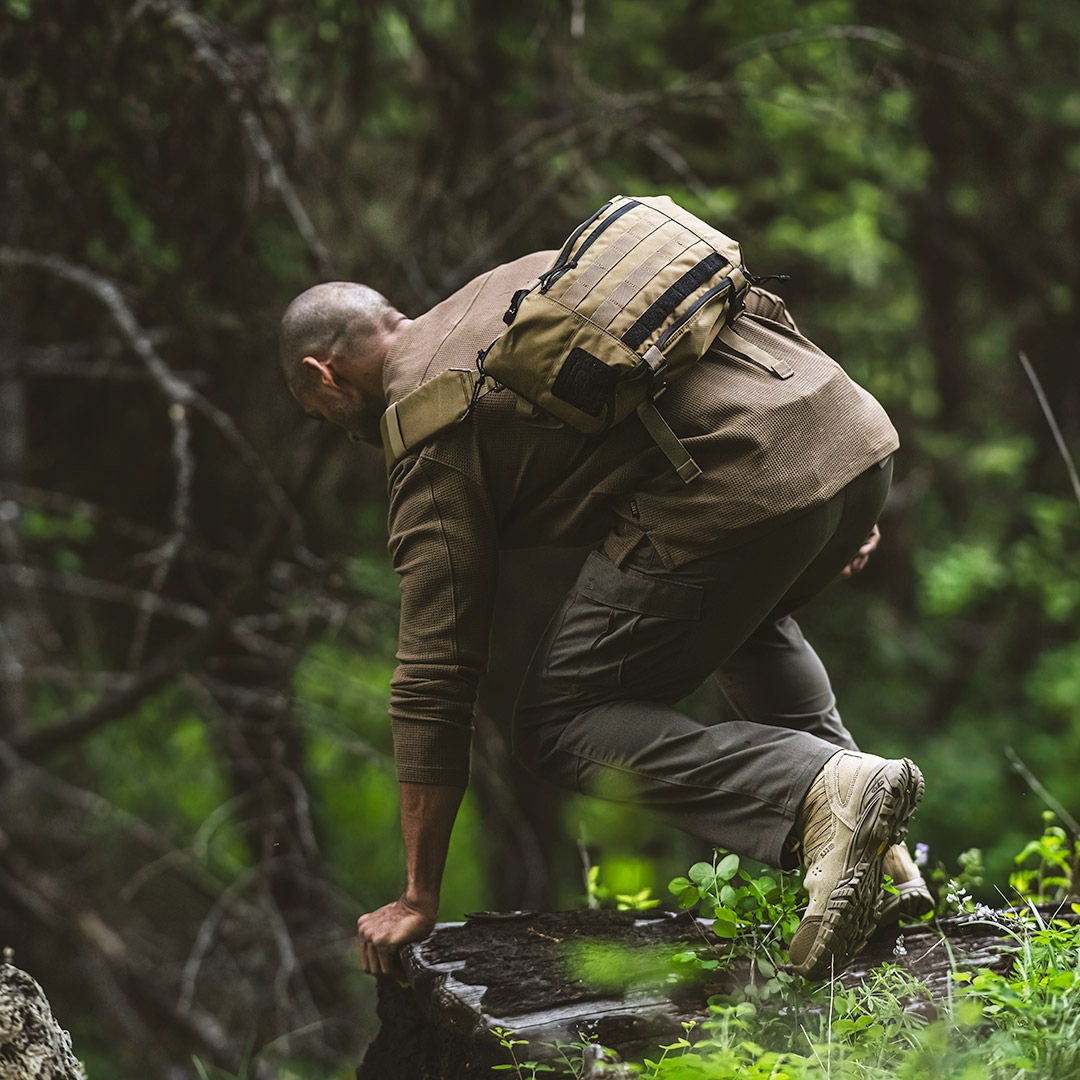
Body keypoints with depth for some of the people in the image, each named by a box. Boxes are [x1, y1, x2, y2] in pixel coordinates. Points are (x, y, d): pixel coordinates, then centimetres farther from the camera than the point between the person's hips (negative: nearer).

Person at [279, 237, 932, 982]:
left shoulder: (428, 427, 4)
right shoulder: (531, 278, 28)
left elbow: (436, 675, 0)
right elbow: (757, 308, 29)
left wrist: (418, 899, 6)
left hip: (737, 495, -9)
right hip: (856, 427, 9)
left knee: (559, 722, 6)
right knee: (750, 613, 39)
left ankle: (820, 791, -15)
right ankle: (879, 849, 24)